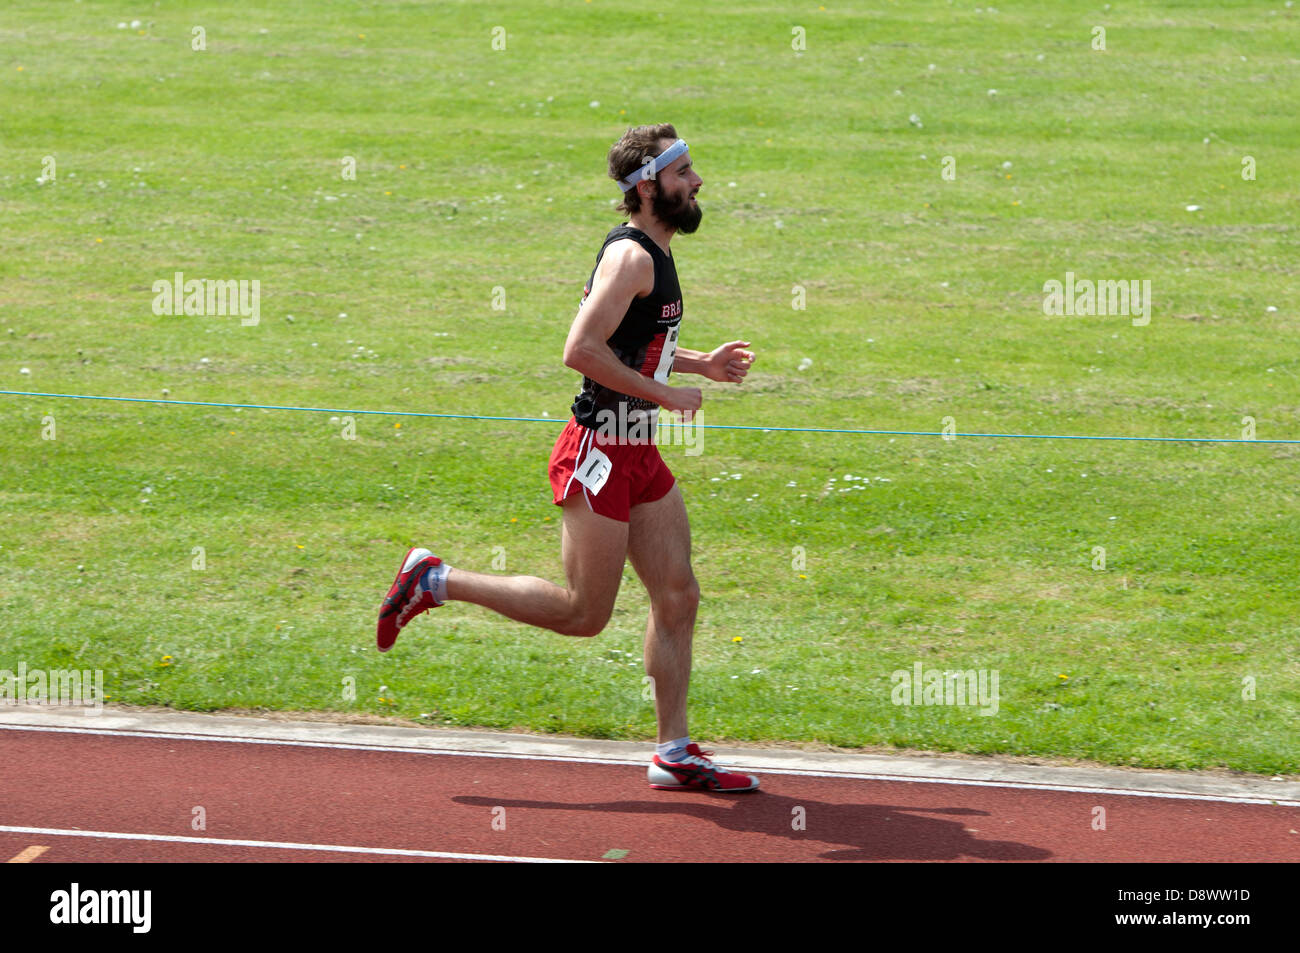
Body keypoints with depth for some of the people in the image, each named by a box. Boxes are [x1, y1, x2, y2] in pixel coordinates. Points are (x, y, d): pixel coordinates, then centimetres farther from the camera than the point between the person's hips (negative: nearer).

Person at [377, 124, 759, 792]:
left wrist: (701, 363, 16)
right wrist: (665, 394, -21)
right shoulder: (630, 256, -17)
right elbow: (582, 349, -27)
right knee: (583, 614, -2)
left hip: (638, 458, 10)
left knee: (678, 598, 7)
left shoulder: (653, 255, 14)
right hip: (600, 455, -10)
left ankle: (674, 754, 12)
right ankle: (434, 581, 8)